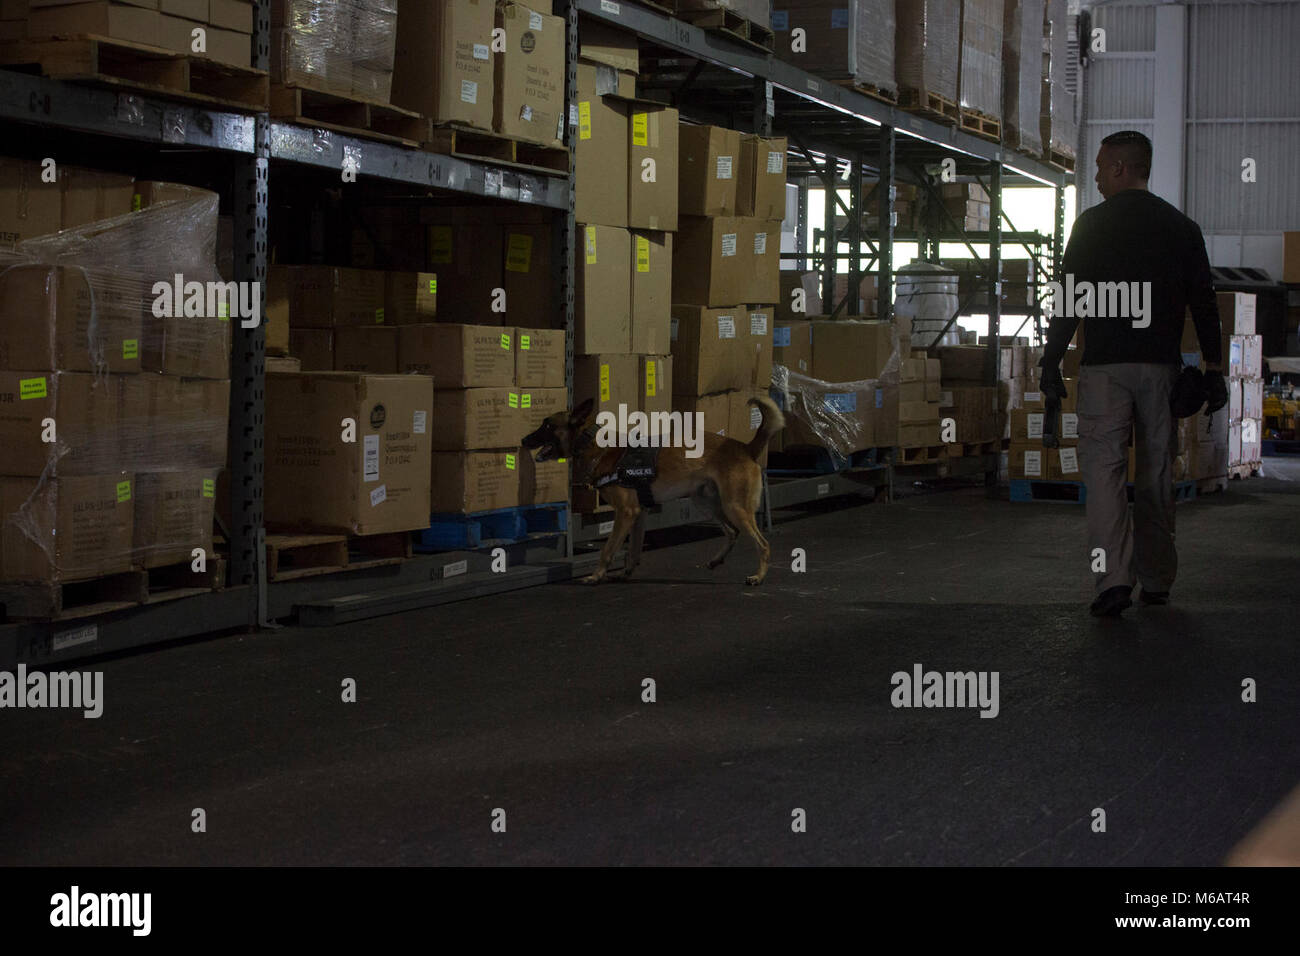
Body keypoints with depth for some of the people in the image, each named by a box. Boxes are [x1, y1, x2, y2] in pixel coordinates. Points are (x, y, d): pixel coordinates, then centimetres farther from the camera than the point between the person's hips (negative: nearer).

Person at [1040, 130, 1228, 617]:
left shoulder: (1092, 224, -1)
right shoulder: (1182, 227, 9)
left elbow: (1070, 299, -4)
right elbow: (1203, 303, 8)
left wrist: (1051, 359, 0)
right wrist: (1213, 370, 11)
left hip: (1105, 365, -3)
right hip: (1161, 365, 4)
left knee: (1103, 467, -5)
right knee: (1156, 471, 11)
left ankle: (1114, 575, -19)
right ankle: (1157, 579, 17)